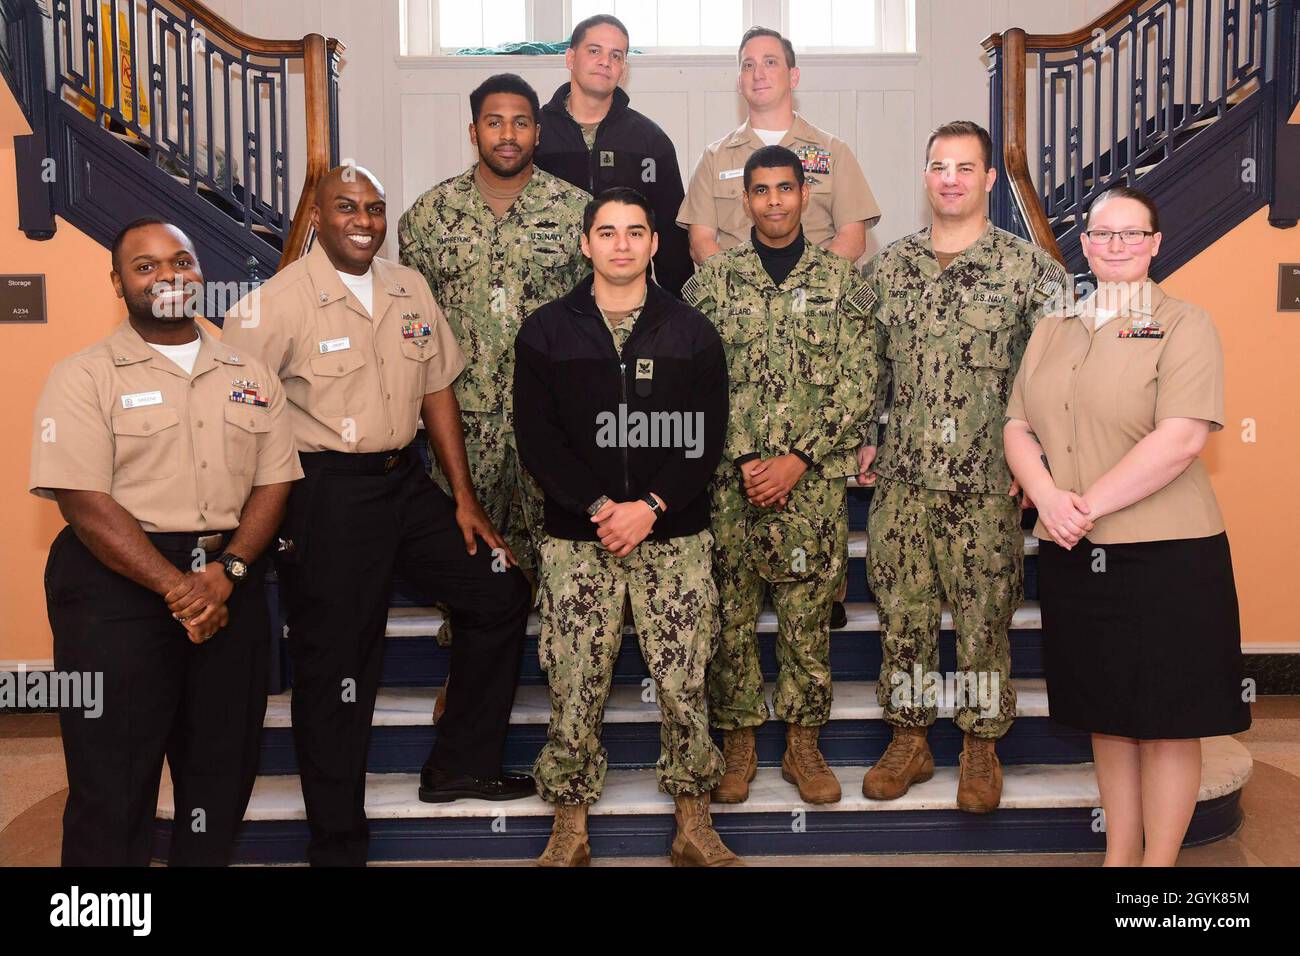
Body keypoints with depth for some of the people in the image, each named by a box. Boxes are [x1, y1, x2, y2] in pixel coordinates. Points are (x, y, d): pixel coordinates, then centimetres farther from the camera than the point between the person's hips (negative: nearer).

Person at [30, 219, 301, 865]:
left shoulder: (250, 376, 12)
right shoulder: (84, 377, -1)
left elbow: (273, 483, 6)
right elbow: (84, 502, -10)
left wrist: (227, 571, -11)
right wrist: (175, 587, -18)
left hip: (232, 583, 4)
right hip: (118, 584, -4)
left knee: (224, 775, 10)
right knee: (113, 782, 1)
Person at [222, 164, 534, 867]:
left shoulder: (409, 289, 8)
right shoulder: (280, 302, -11)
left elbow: (437, 389, 13)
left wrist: (463, 495, 11)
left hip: (406, 480, 7)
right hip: (326, 497, -6)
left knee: (501, 593, 9)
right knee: (335, 666, 2)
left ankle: (460, 763, 27)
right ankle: (337, 845, 20)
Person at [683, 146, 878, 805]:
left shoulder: (840, 281, 5)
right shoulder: (712, 281, 6)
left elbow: (858, 384, -1)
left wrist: (796, 460, -10)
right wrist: (742, 462, -8)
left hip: (813, 484, 0)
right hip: (729, 480, 0)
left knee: (808, 619, 6)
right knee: (729, 615, 5)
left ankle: (804, 745, 21)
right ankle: (738, 744, 20)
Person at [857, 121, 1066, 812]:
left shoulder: (1030, 268, -1)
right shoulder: (887, 267, 8)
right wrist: (863, 440, 10)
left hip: (988, 482, -3)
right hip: (901, 477, 3)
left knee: (984, 617, 6)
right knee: (901, 611, 9)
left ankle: (981, 748, 23)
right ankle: (908, 741, 24)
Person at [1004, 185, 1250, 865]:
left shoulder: (1183, 326, -4)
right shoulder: (1052, 331, 12)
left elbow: (1182, 437, -16)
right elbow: (1018, 427, 9)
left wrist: (1088, 505, -17)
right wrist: (1048, 496, -11)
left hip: (1167, 555, -5)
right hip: (1072, 556, 5)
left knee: (1166, 719, 5)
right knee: (1106, 713, 14)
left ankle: (1158, 860, 20)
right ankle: (1119, 851, 28)